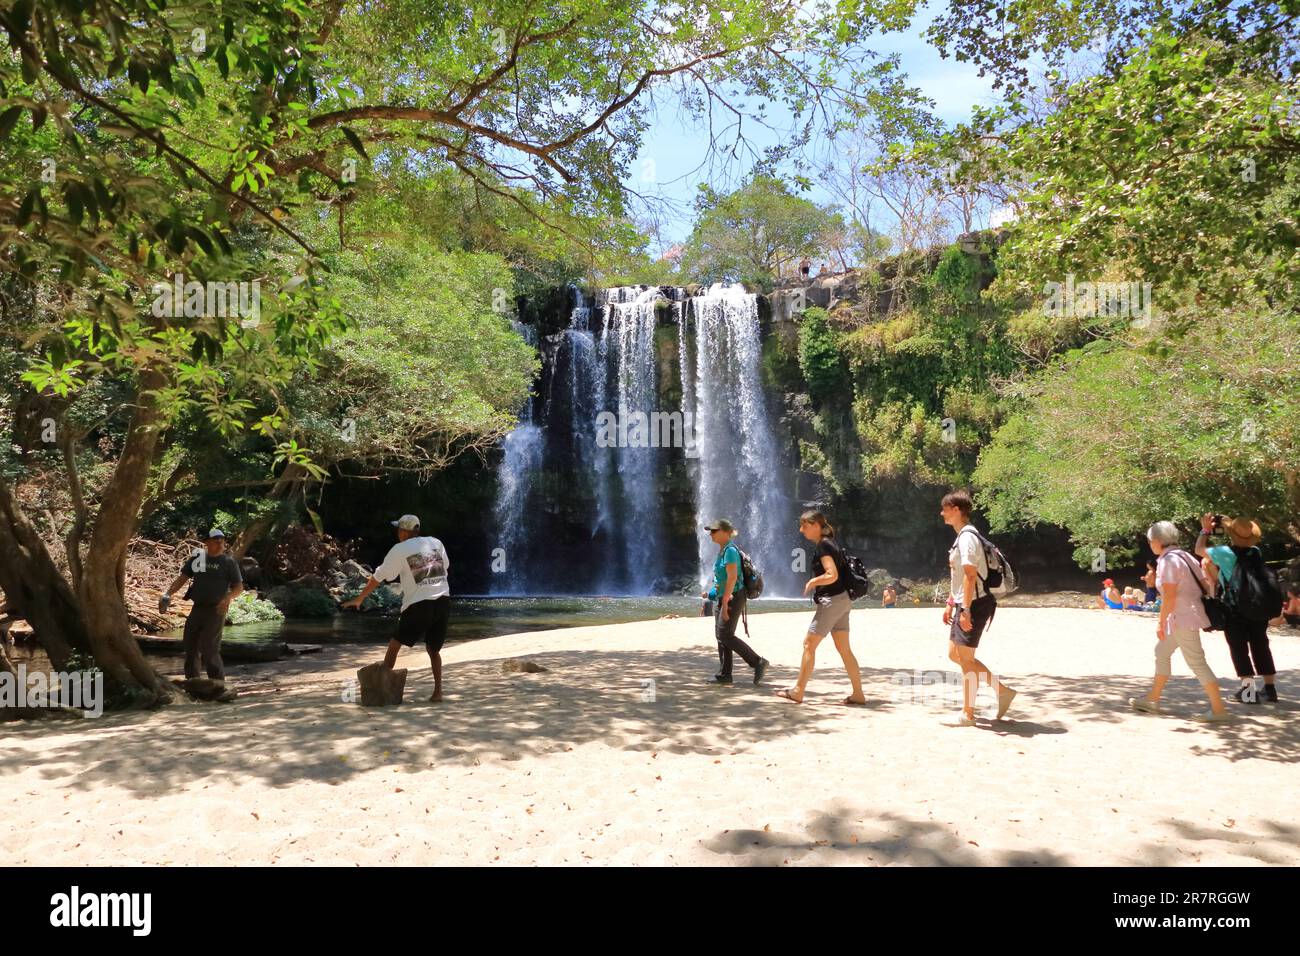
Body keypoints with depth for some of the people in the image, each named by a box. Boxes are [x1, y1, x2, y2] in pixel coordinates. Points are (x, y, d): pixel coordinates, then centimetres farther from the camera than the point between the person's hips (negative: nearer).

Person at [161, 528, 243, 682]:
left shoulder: (229, 562, -3)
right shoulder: (197, 558, 9)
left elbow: (239, 587, -5)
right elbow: (182, 578, 12)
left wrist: (228, 597, -24)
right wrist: (168, 594, -2)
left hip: (215, 610, -5)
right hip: (197, 608, 5)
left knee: (208, 646, -11)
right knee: (190, 643, 13)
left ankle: (218, 680, -1)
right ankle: (192, 677, 30)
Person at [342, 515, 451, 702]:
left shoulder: (400, 550, 0)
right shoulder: (436, 543, 11)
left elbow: (378, 577, 4)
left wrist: (359, 599, 14)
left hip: (419, 605, -5)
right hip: (443, 601, 5)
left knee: (395, 645, 11)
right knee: (433, 649, 17)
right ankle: (438, 691, 10)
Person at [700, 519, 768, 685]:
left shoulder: (730, 550, -16)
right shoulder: (722, 550, 14)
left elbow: (732, 577, -23)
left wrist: (725, 603, -24)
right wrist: (711, 593, 17)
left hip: (733, 598, -10)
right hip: (723, 597, 10)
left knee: (725, 635, -11)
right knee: (720, 636, 9)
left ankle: (758, 662, -3)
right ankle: (724, 675, 15)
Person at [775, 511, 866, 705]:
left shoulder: (823, 545, -14)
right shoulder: (831, 543, 15)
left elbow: (832, 575, -23)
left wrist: (811, 582, -9)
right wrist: (815, 583, 12)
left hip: (831, 601, -10)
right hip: (842, 600, 10)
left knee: (809, 644, -2)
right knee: (844, 649, 11)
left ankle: (798, 691, 4)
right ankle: (858, 695, 12)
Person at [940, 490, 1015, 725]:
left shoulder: (967, 537, -17)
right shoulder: (961, 536, 15)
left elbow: (970, 575, -23)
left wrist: (965, 609, -25)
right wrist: (950, 604, 22)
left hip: (974, 604, -10)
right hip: (964, 604, 10)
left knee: (966, 659, -2)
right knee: (954, 654, 14)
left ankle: (967, 715, 9)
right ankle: (1002, 690, 20)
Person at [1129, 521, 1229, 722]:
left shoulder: (1168, 561, -17)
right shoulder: (1183, 556, 12)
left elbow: (1169, 596, -21)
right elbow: (1204, 584, 13)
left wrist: (1161, 622, -15)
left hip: (1183, 617, -11)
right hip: (1180, 617, 11)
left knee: (1196, 662, -6)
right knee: (1161, 652, 18)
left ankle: (1218, 709, -1)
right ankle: (1152, 700, 25)